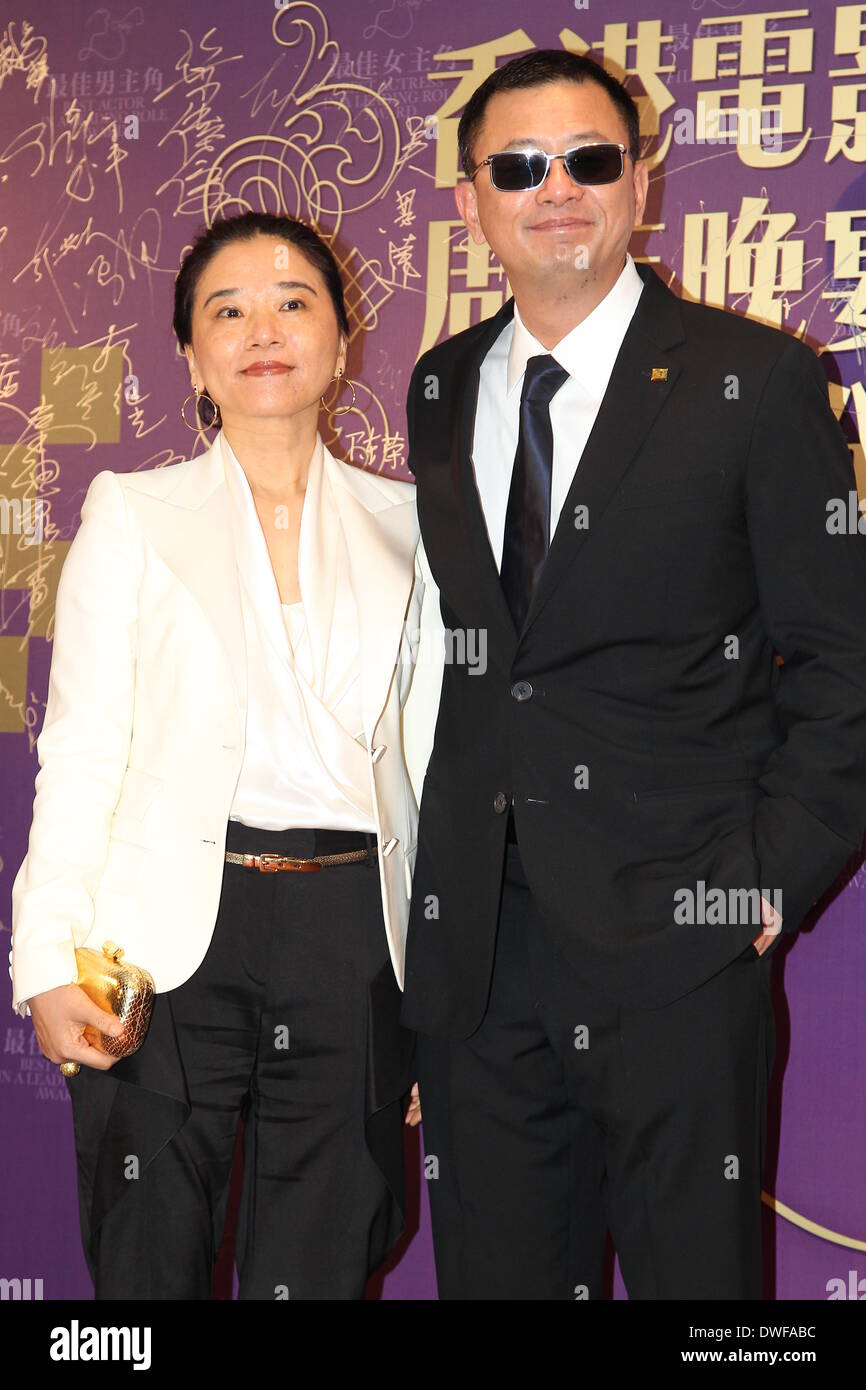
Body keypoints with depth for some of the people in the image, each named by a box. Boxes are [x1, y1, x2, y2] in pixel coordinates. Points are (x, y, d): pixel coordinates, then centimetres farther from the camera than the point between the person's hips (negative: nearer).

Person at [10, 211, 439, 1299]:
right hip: (170, 947, -1)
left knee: (321, 1269, 9)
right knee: (150, 1264, 7)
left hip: (352, 943, 2)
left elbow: (423, 752, 10)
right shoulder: (132, 516, 5)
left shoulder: (403, 523, 10)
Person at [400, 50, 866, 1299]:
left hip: (676, 936, -4)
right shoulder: (439, 389, 11)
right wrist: (441, 855, 7)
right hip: (474, 946, 5)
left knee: (694, 1267, 8)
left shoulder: (756, 380, -4)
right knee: (496, 1266, 15)